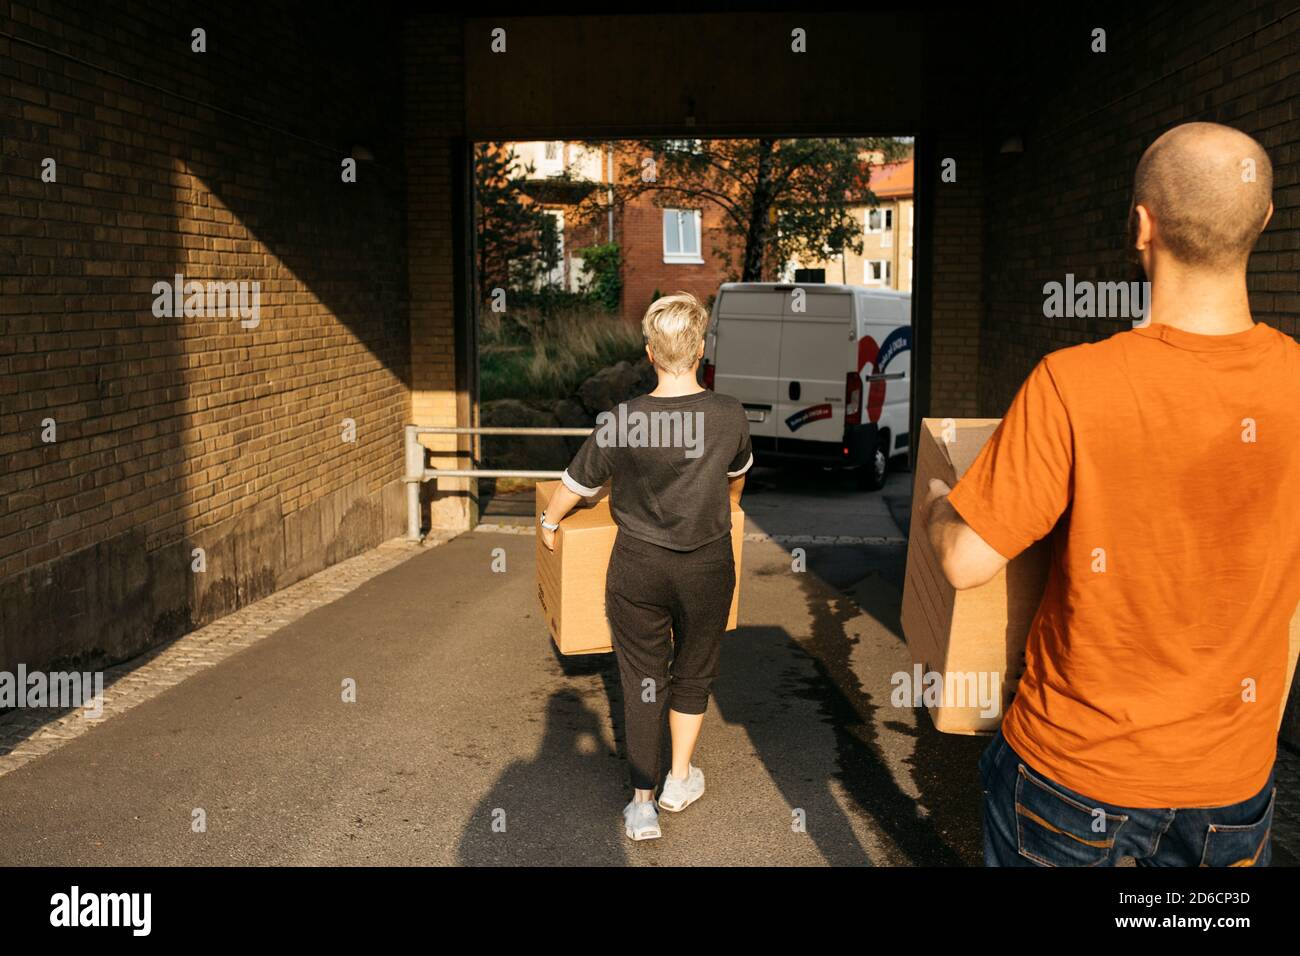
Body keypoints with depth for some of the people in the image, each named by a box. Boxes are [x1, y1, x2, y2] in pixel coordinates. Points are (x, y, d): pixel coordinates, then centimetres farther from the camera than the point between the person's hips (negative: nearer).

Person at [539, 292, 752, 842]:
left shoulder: (618, 422, -15)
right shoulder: (730, 416, -10)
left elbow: (577, 484, 0)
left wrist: (549, 522, 21)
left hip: (638, 568, -1)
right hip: (707, 567, 1)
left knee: (641, 681, 12)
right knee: (693, 673, 20)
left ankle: (643, 804, 18)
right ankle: (680, 781, 35)